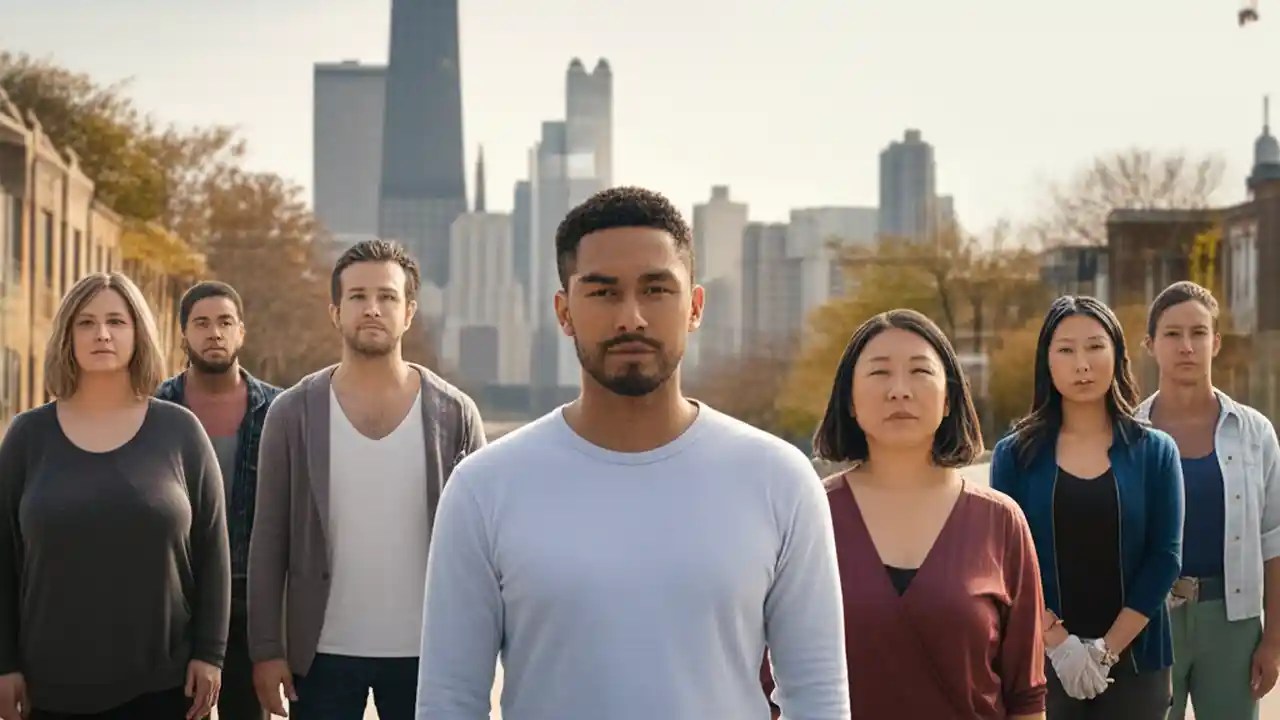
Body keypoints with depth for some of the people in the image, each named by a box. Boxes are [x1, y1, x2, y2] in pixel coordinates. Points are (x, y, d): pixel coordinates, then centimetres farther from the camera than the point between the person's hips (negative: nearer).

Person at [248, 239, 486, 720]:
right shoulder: (292, 413, -1)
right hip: (323, 653, 0)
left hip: (425, 651, 0)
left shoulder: (454, 414, 0)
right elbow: (269, 541, 0)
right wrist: (266, 649, -4)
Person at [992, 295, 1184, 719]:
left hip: (1134, 658, 1)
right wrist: (1059, 643, -16)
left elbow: (1165, 557, -4)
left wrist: (1107, 650, -12)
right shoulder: (1015, 454, 1)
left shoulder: (1155, 452, 2)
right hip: (1042, 658, 0)